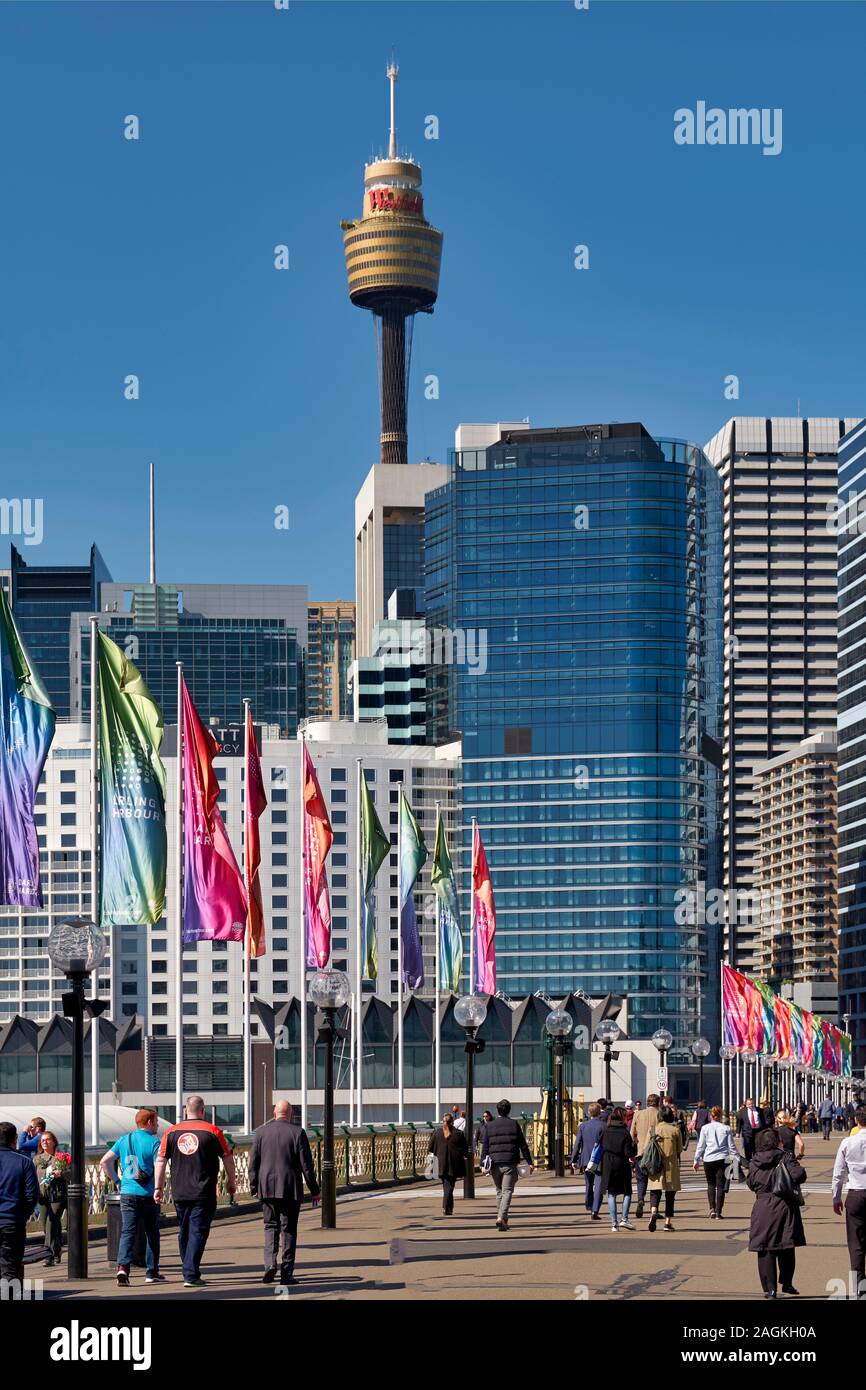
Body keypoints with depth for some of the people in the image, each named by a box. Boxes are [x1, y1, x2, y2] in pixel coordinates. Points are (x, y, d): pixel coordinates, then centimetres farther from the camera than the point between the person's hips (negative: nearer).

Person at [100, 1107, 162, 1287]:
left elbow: (104, 1162, 4)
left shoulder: (123, 1140, 6)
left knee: (127, 1232, 0)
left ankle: (123, 1267, -21)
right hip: (148, 1195, -3)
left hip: (127, 1193, 3)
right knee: (152, 1233, 13)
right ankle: (151, 1272, 18)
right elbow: (158, 1169, -15)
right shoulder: (154, 1142, -8)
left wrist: (116, 1180, 11)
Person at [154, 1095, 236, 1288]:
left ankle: (189, 1271, 25)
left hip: (179, 1193, 3)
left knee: (184, 1232, 16)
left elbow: (160, 1161, 2)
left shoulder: (172, 1132, 3)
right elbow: (228, 1159, 3)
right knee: (198, 1232, -3)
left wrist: (158, 1187, 8)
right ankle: (191, 1275, -12)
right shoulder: (212, 1131, -4)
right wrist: (231, 1181, 18)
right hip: (204, 1193, -3)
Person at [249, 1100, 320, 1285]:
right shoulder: (298, 1133, -5)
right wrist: (314, 1190, 2)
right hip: (290, 1189, -2)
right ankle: (286, 1273, 3)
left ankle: (270, 1263, -8)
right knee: (289, 1229, 5)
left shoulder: (261, 1132, 2)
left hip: (267, 1187, 2)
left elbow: (253, 1163, 4)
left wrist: (254, 1187, 13)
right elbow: (306, 1164, -5)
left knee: (270, 1226, 12)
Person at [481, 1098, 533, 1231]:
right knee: (507, 1191, -5)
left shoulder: (490, 1126, 6)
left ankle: (503, 1220, 19)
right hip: (510, 1164, -2)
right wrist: (529, 1162, 5)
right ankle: (501, 1218, -22)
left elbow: (485, 1147, 4)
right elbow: (523, 1145, 2)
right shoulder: (514, 1124, 2)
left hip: (495, 1164, 2)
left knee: (500, 1192, 15)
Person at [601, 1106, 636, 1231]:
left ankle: (614, 1222, 1)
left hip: (607, 1165, 3)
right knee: (627, 1192, 11)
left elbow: (600, 1148, 1)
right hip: (622, 1165, -3)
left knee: (611, 1194, 7)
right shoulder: (624, 1133, -10)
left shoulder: (605, 1132, -1)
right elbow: (629, 1153, -14)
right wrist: (634, 1146, 4)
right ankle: (624, 1219, -3)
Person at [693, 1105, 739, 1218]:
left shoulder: (705, 1128, 0)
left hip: (708, 1160, 0)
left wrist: (696, 1161, 10)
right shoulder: (726, 1128, 0)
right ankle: (718, 1213, 2)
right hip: (722, 1160, 0)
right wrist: (737, 1159, 11)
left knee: (711, 1185, 15)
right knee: (720, 1186, 5)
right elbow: (731, 1146, 3)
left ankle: (712, 1208, -1)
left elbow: (700, 1146, 2)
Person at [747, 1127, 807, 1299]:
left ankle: (770, 1288, 2)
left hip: (763, 1208, 2)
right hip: (785, 1206, -2)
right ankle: (786, 1283, 17)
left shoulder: (754, 1163, 3)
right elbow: (799, 1174, -19)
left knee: (765, 1249, 4)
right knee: (786, 1248, 13)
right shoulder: (784, 1158, -8)